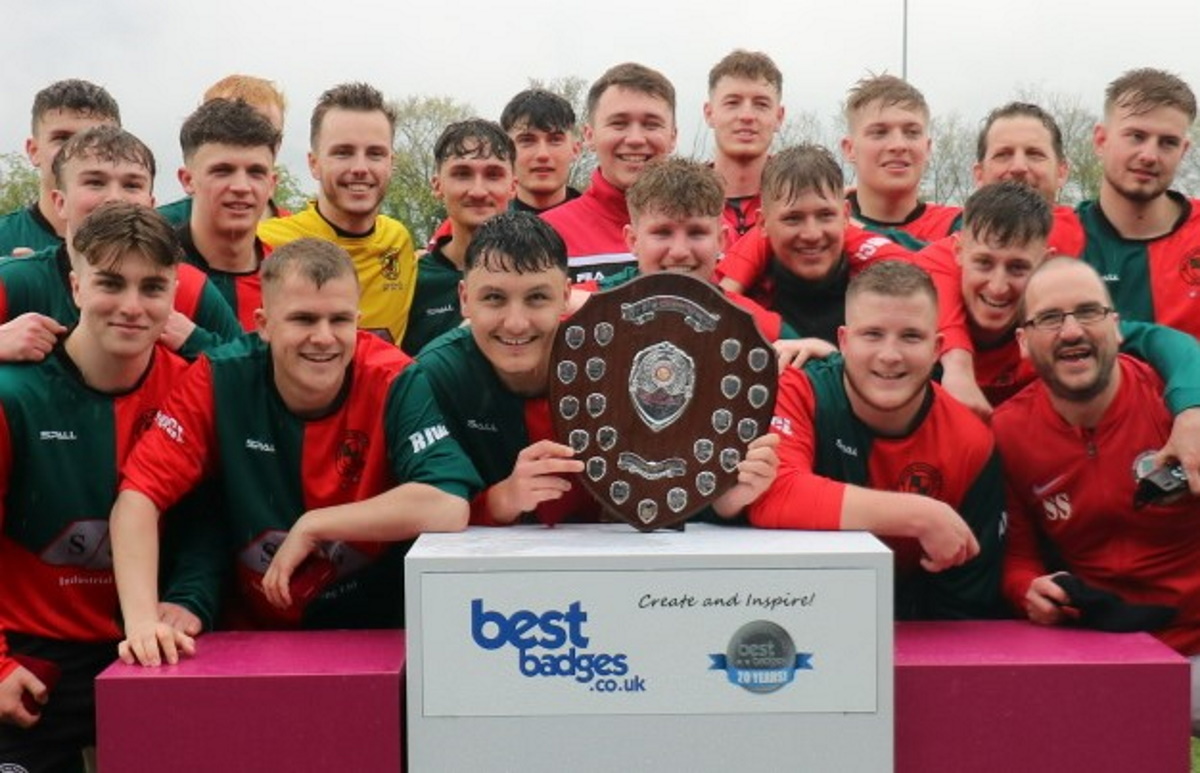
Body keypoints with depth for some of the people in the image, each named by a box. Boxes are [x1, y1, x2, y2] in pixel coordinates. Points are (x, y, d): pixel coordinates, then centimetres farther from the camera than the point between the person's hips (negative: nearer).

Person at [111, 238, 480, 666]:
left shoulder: (394, 383, -11)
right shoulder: (220, 380, -6)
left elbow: (449, 508, -22)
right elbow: (139, 495, -8)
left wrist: (310, 526, -17)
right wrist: (142, 620, -21)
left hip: (381, 638, -1)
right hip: (255, 636, 1)